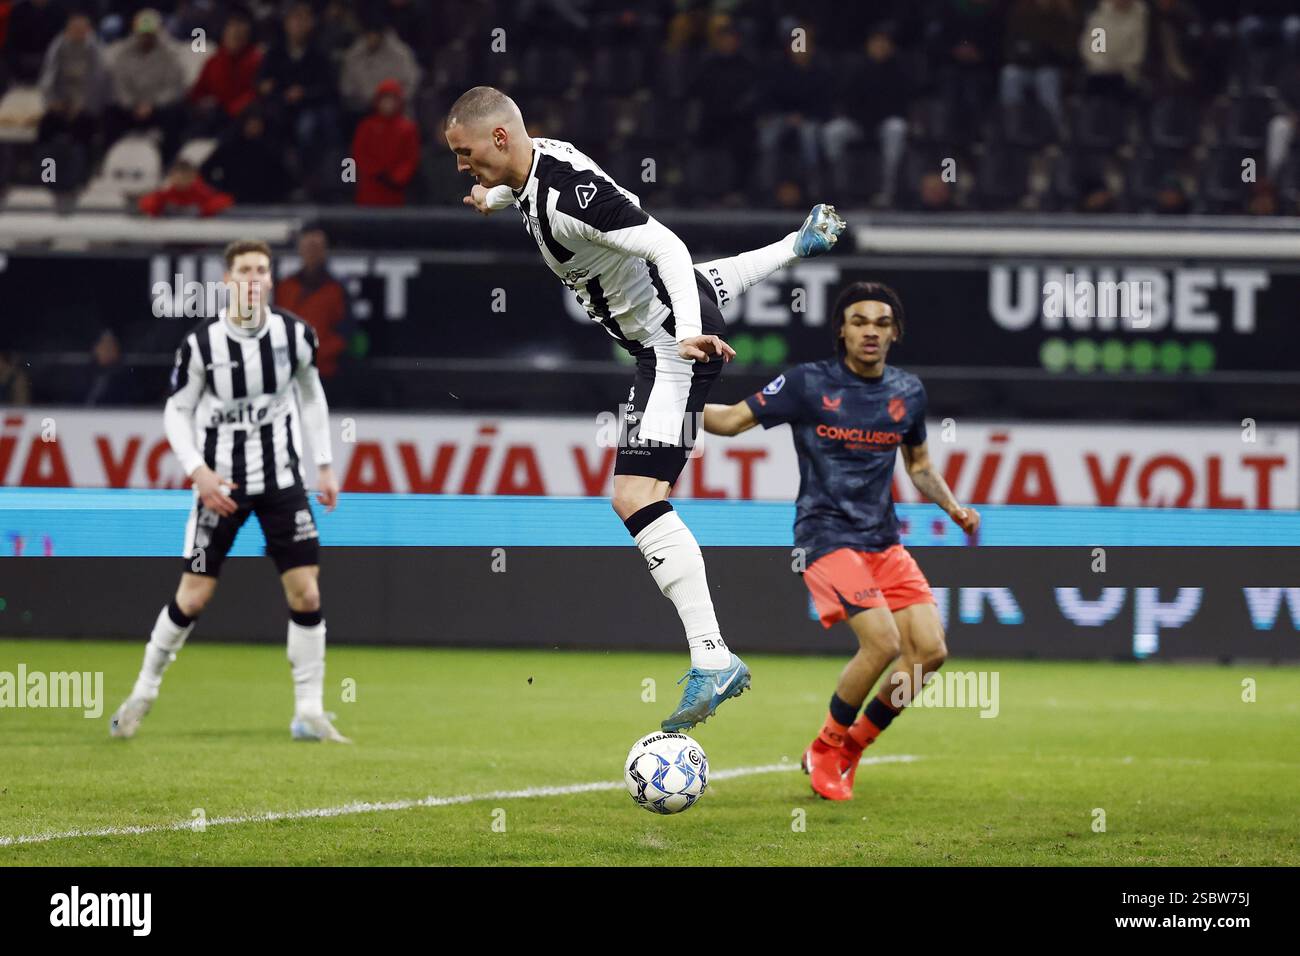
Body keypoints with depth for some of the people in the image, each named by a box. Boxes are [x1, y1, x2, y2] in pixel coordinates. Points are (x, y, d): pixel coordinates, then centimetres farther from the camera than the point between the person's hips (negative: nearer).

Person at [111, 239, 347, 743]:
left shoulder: (296, 335, -5)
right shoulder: (201, 343, -12)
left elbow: (312, 395, 12)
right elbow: (176, 412, -2)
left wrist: (324, 465, 11)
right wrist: (198, 472, -14)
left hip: (283, 480, 2)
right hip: (222, 483, -2)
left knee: (306, 594, -6)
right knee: (193, 596, 0)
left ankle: (309, 714, 3)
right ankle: (143, 692, 21)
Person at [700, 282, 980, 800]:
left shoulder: (908, 392, 9)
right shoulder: (808, 383, -6)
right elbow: (734, 419, -4)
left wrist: (953, 508, 7)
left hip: (885, 540, 6)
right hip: (827, 537, -6)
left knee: (929, 650, -6)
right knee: (882, 642, -23)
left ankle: (853, 746, 15)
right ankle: (826, 749, 1)